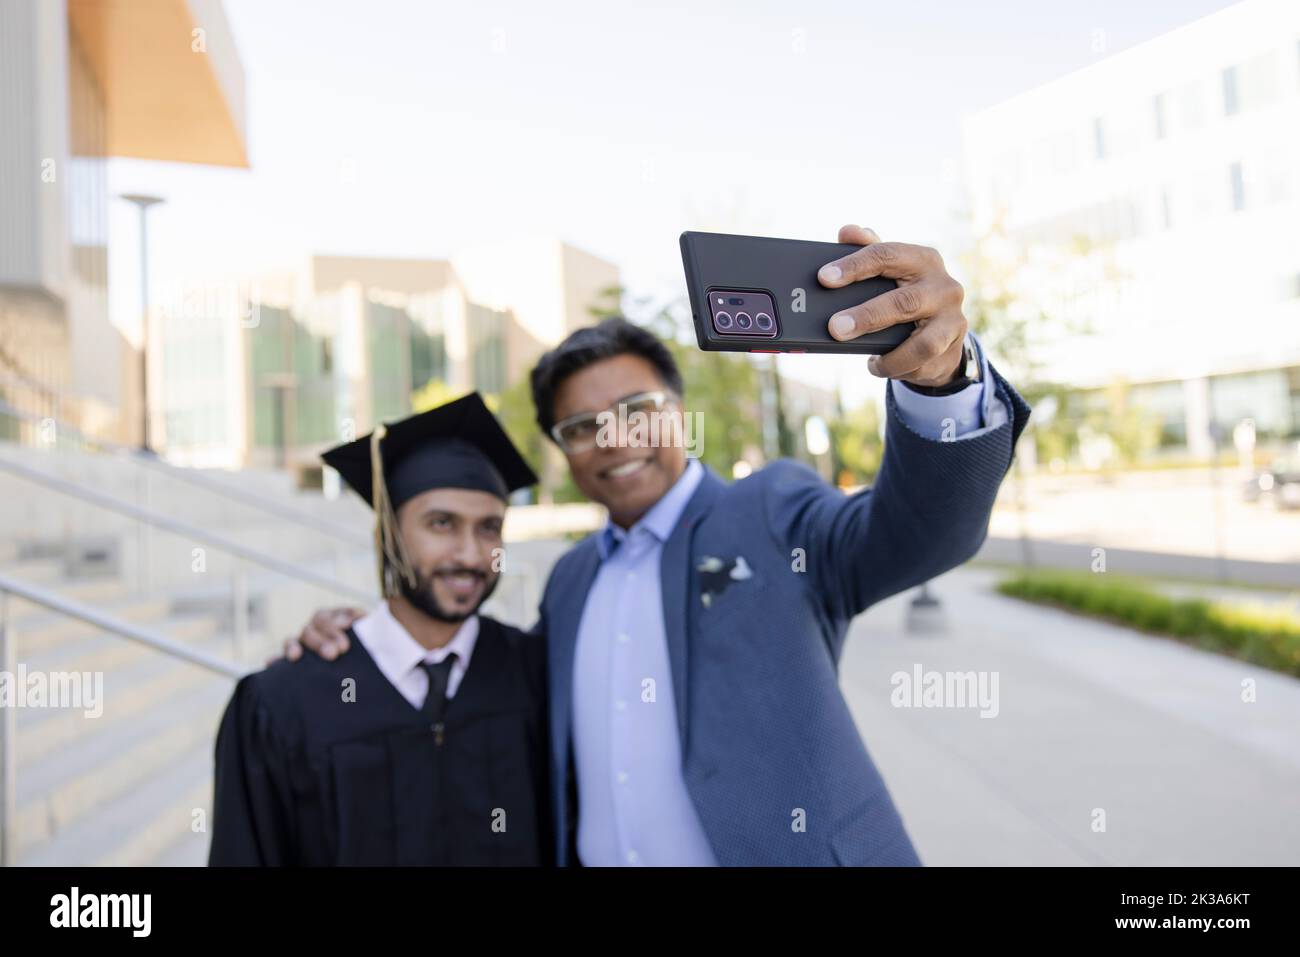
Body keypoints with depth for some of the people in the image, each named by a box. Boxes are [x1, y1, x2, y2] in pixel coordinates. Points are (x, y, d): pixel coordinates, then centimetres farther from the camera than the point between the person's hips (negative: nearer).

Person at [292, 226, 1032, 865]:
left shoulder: (772, 514, -7)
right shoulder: (571, 579, 9)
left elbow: (922, 529, -23)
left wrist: (940, 373, -43)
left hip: (783, 851, -4)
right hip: (593, 853, 5)